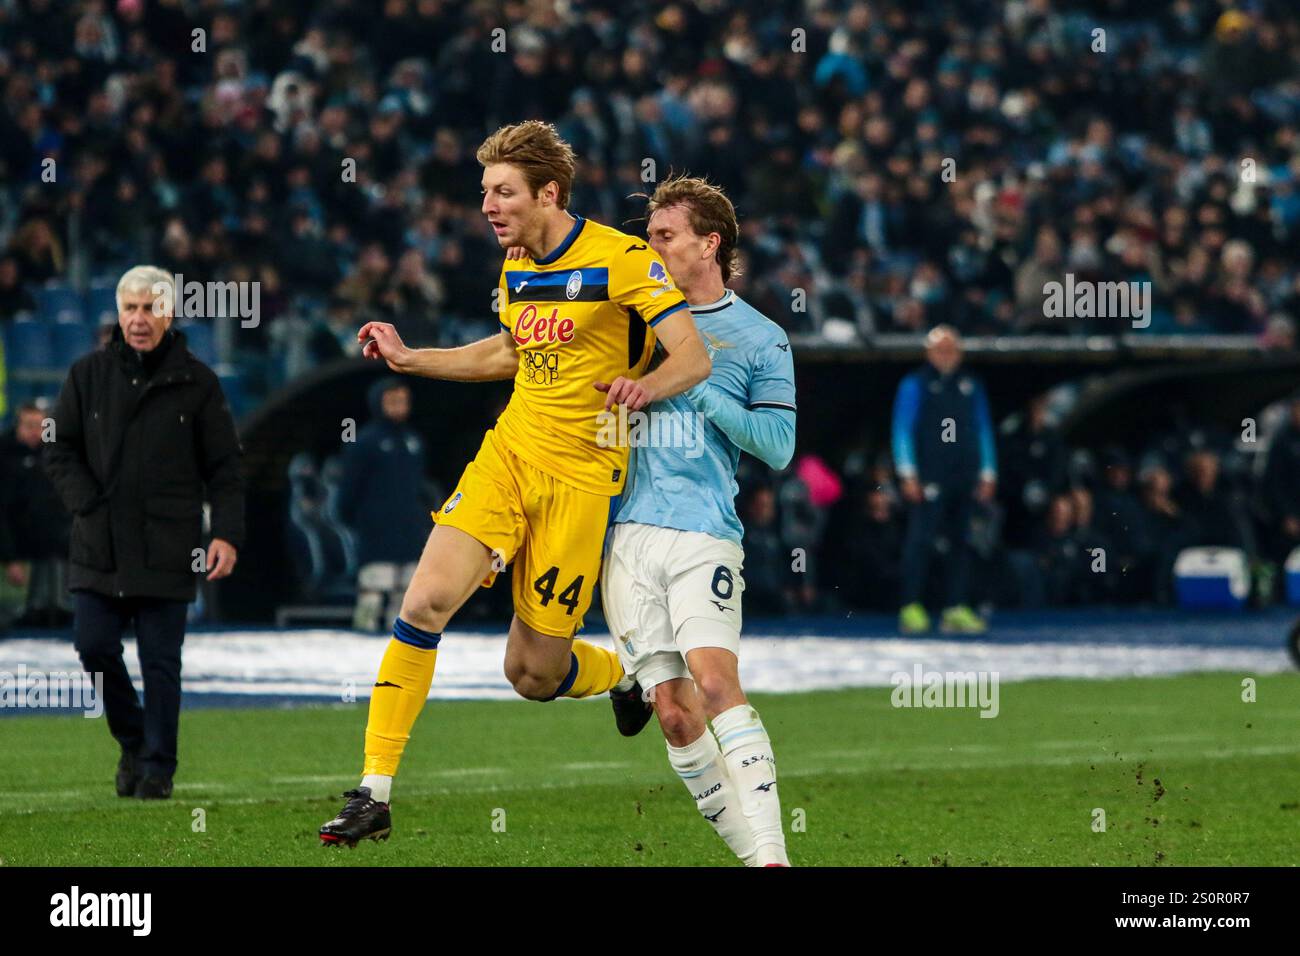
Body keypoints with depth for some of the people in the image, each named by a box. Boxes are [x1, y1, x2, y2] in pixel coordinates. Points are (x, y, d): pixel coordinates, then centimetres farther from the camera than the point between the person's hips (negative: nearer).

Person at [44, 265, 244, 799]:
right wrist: (87, 505, -4)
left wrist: (227, 534, -6)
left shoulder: (196, 383, 4)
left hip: (167, 550, -2)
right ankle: (132, 740, 22)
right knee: (94, 646, -1)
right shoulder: (88, 375, 8)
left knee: (161, 661, -2)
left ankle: (158, 766, 7)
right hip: (98, 547, 2)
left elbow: (224, 469, 5)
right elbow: (60, 451, 11)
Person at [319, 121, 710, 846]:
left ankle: (623, 673, 35)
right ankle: (375, 795, -12)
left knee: (535, 676, -2)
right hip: (506, 457, 5)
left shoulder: (621, 259, -11)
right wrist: (408, 358, 21)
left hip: (580, 479, -5)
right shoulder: (517, 268, 11)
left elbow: (695, 357, -16)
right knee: (427, 601, -16)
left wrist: (646, 386, -37)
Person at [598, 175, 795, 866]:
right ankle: (748, 848, 4)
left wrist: (693, 385, -7)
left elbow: (777, 445, -1)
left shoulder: (760, 339, 8)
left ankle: (771, 853, -25)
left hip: (702, 535, -4)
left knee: (714, 680, -22)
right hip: (627, 535, 4)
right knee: (673, 713, -4)